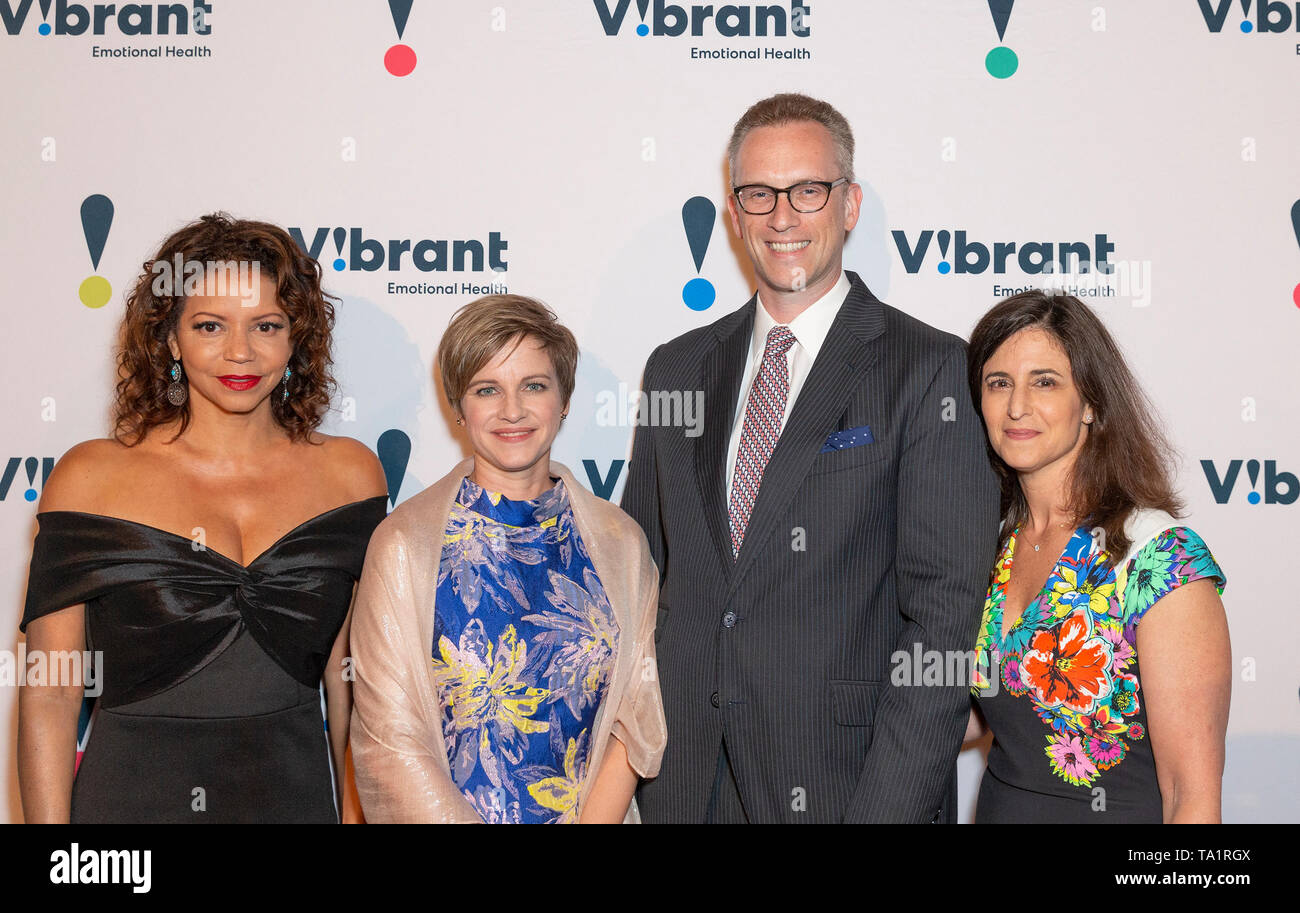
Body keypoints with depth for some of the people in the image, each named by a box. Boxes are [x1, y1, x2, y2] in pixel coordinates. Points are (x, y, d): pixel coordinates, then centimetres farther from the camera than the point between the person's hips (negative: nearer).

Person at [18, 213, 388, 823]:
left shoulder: (349, 472, 0)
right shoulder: (91, 477, -6)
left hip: (297, 797, 2)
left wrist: (355, 807, 1)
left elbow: (349, 676, 5)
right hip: (130, 799, -1)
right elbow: (48, 697, -6)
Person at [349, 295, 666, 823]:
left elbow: (638, 712, 5)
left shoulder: (620, 541, 6)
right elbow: (390, 739, -4)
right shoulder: (405, 542, -3)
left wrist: (596, 817, -8)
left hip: (597, 815, 2)